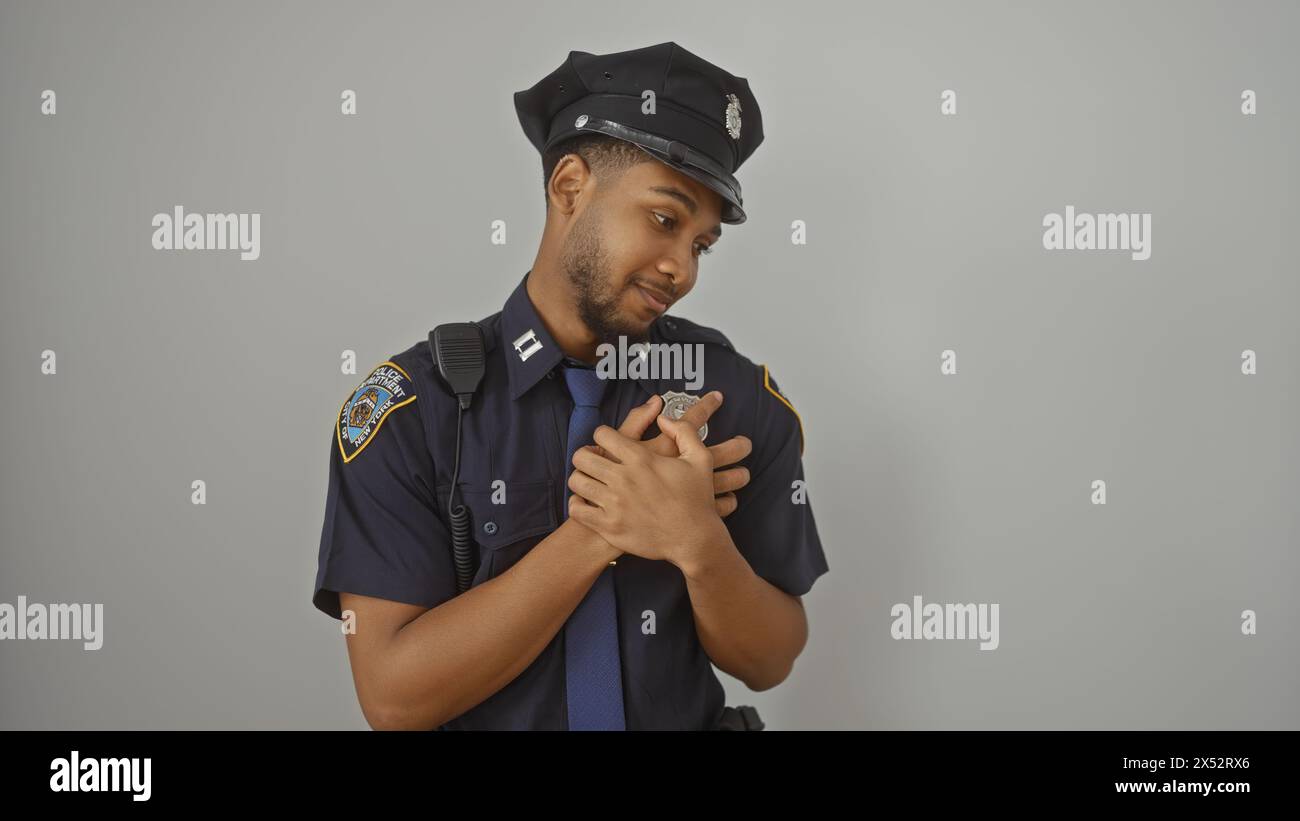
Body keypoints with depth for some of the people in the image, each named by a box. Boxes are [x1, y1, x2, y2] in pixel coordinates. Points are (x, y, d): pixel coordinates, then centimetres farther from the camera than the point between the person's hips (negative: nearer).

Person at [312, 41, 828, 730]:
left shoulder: (741, 396, -5)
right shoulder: (406, 408, -10)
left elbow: (768, 662, -3)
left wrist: (700, 542, -21)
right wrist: (597, 533, -21)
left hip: (694, 720, 1)